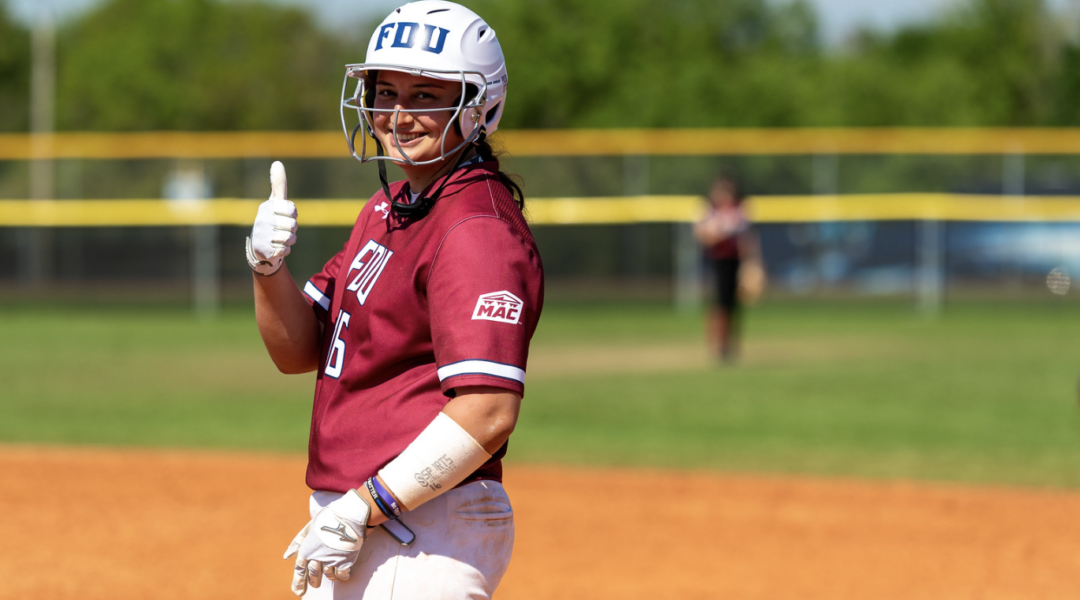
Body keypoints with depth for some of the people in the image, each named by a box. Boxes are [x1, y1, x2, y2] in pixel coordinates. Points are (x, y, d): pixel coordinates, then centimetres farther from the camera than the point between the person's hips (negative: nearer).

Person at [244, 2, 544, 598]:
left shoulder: (479, 230, -15)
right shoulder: (386, 209, 15)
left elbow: (488, 414, -23)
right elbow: (299, 350, 16)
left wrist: (362, 510, -22)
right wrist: (268, 268, -4)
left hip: (428, 538, -9)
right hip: (348, 528, 9)